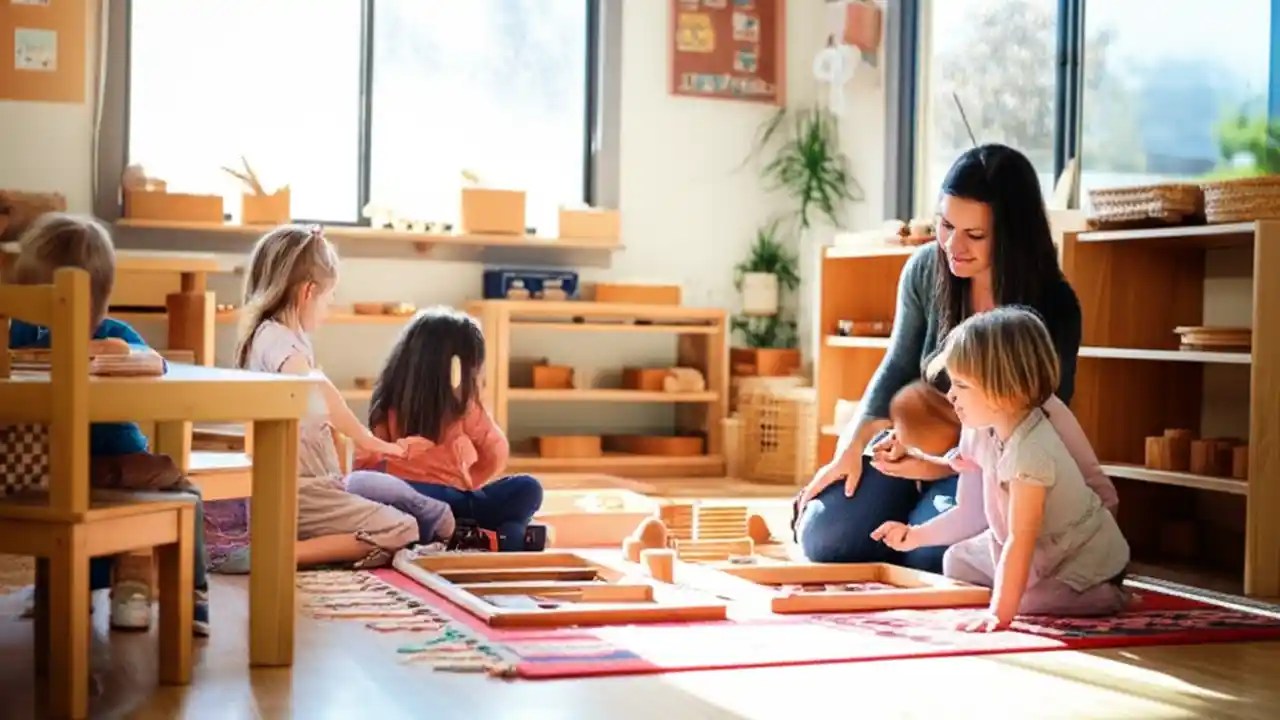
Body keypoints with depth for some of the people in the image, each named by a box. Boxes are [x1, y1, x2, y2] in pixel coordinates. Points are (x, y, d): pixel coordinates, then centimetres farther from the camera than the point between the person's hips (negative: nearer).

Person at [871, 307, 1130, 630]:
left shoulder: (1031, 452, -35)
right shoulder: (979, 432, -8)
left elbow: (1020, 541, -37)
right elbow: (971, 515, 1)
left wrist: (1000, 613, -39)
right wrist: (916, 535, -10)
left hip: (1085, 565, -8)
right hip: (1034, 555, 8)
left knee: (1031, 603, -27)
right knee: (957, 561, 7)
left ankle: (1109, 597, -3)